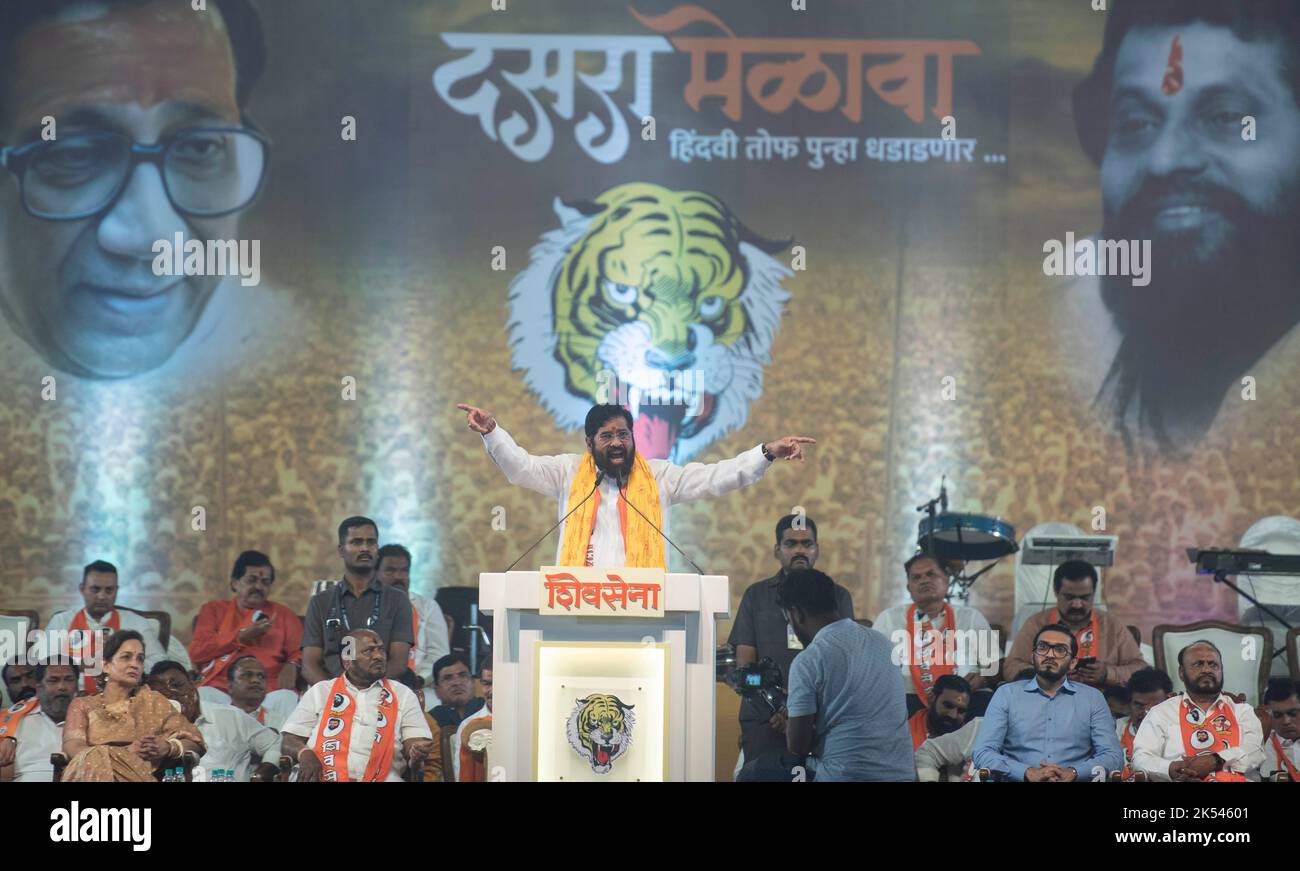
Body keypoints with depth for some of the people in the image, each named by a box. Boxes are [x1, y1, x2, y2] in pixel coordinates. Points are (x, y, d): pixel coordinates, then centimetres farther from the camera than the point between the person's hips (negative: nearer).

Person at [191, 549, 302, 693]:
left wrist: (291, 666, -13)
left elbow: (299, 653, 12)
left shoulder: (284, 615, 23)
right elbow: (196, 653, 8)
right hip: (218, 688, 0)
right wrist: (242, 636, -1)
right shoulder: (214, 609, 21)